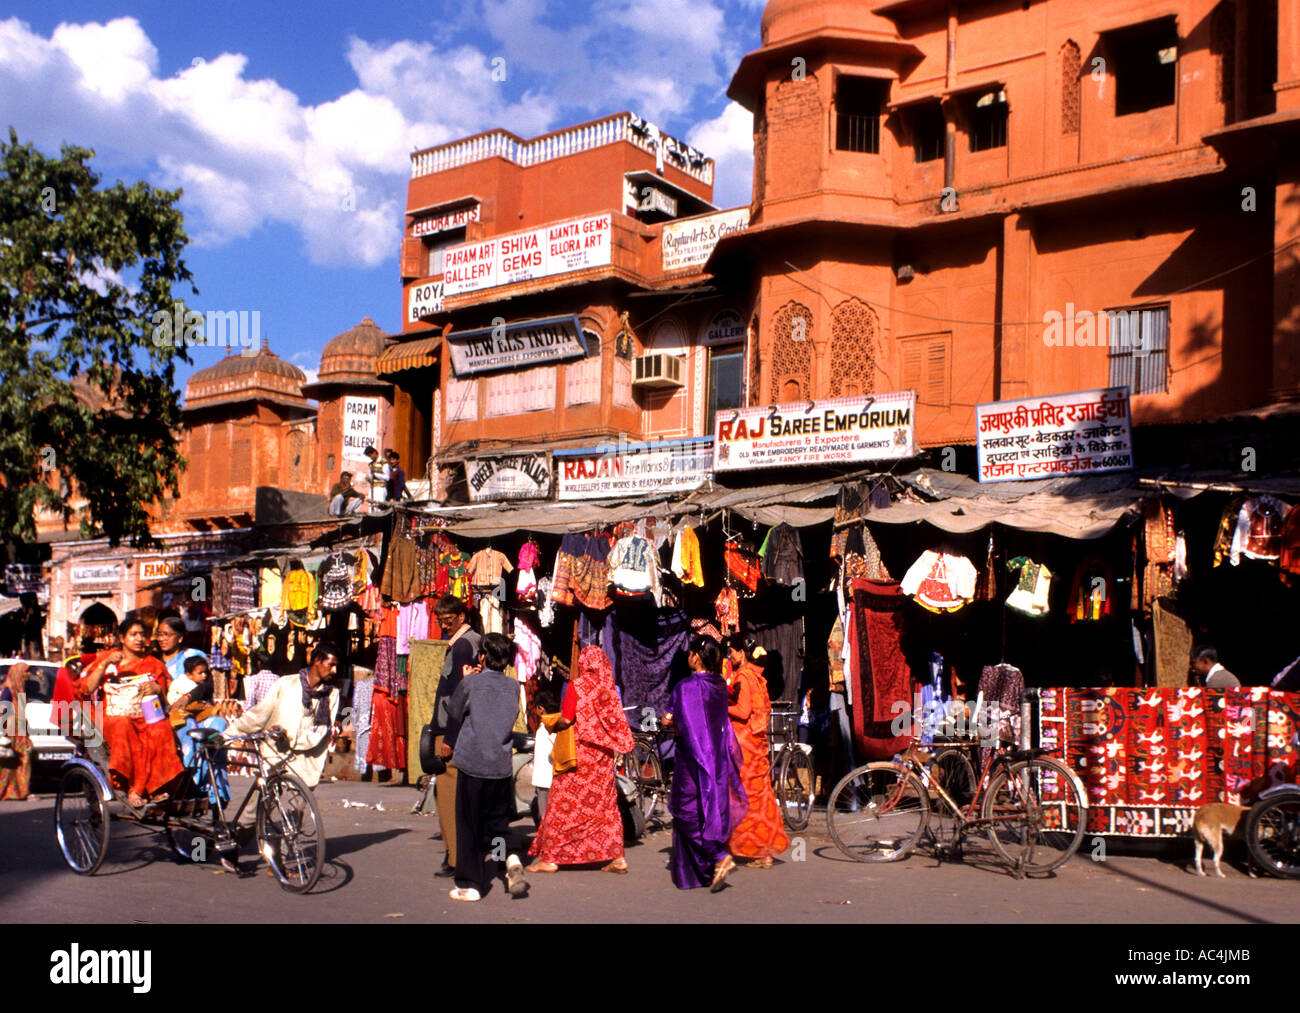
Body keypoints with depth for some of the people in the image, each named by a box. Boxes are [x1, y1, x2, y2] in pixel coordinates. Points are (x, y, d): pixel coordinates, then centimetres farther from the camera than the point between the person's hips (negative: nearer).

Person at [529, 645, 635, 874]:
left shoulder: (576, 685, -11)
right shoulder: (609, 688, 4)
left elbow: (566, 720, -14)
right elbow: (616, 723, 5)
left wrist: (552, 727, 5)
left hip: (578, 753, -5)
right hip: (603, 755, 5)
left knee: (563, 804, 3)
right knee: (605, 804, 11)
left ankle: (550, 858, 7)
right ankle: (617, 857, 9)